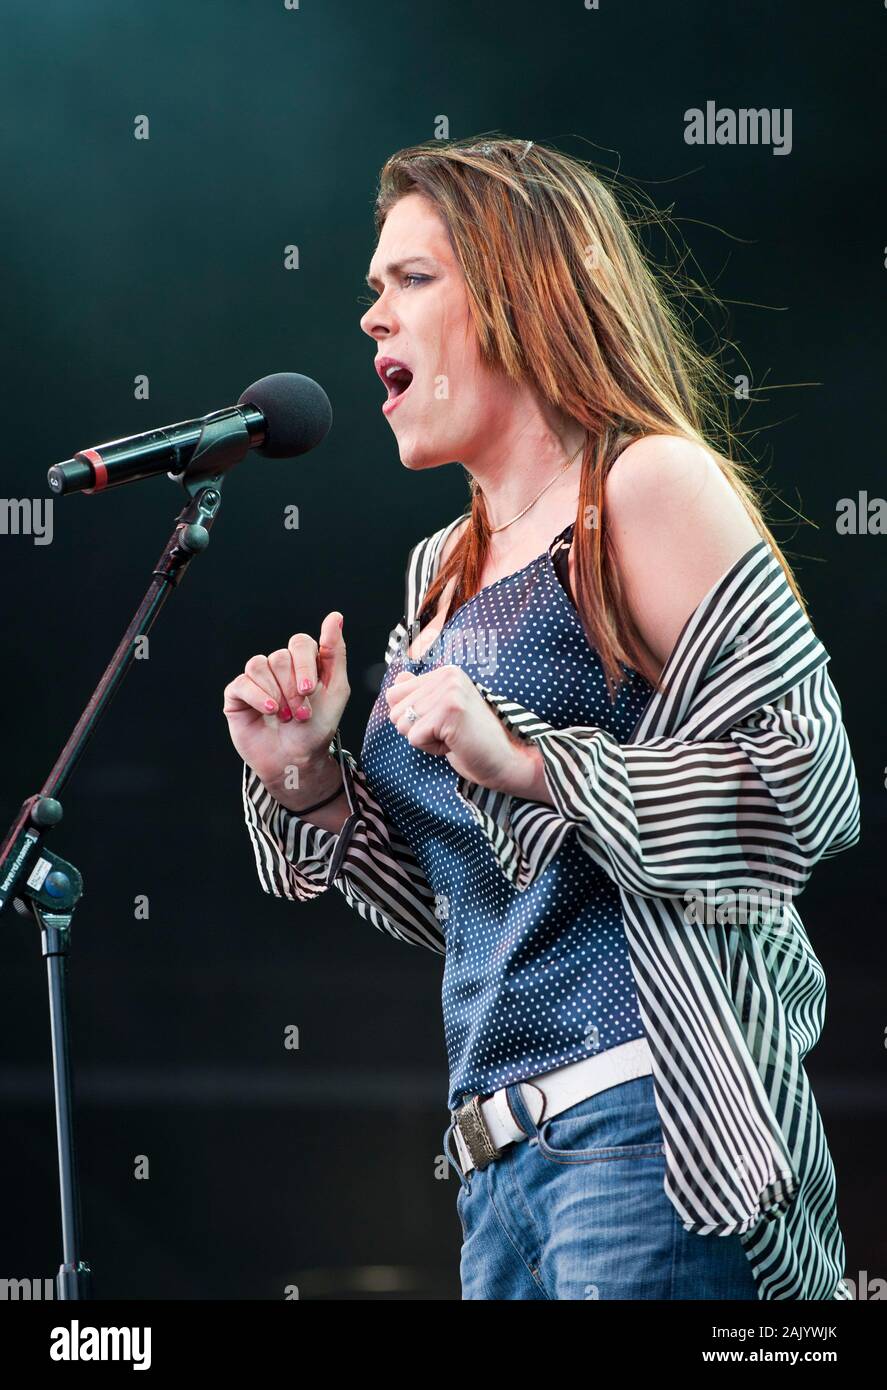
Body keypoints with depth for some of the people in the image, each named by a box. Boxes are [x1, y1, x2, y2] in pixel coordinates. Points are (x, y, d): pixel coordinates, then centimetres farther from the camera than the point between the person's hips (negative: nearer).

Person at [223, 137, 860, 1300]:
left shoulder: (647, 488, -4)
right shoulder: (444, 569, 20)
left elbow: (810, 787, -13)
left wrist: (530, 765, -19)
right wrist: (309, 784, 8)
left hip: (647, 1118, -8)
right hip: (505, 1152, 8)